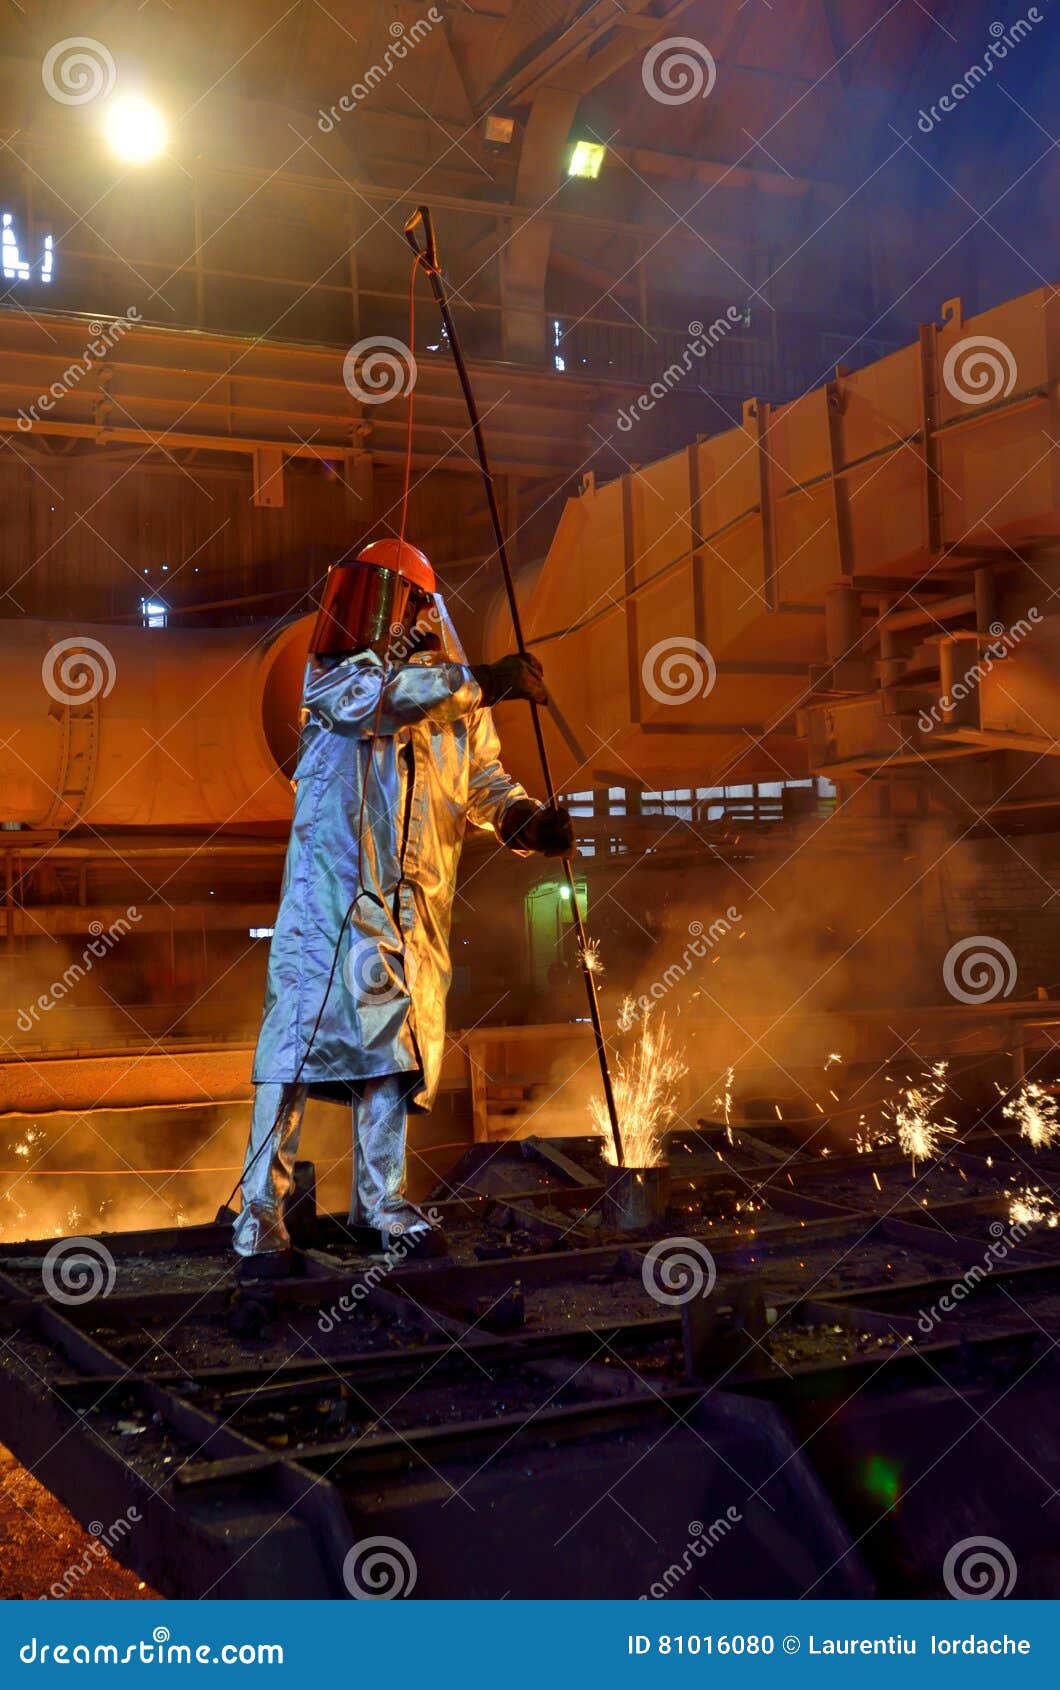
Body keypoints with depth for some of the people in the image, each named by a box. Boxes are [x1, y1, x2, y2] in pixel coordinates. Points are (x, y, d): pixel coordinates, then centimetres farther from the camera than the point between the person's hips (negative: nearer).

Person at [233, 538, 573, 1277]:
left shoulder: (454, 692, 12)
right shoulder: (332, 677, 2)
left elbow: (484, 777, 14)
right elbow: (379, 700, -20)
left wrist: (527, 820, -6)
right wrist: (479, 683, -24)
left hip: (412, 903, 4)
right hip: (330, 892, -3)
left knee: (394, 1046, 9)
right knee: (301, 1035, -8)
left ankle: (381, 1201, 22)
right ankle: (261, 1214, -2)